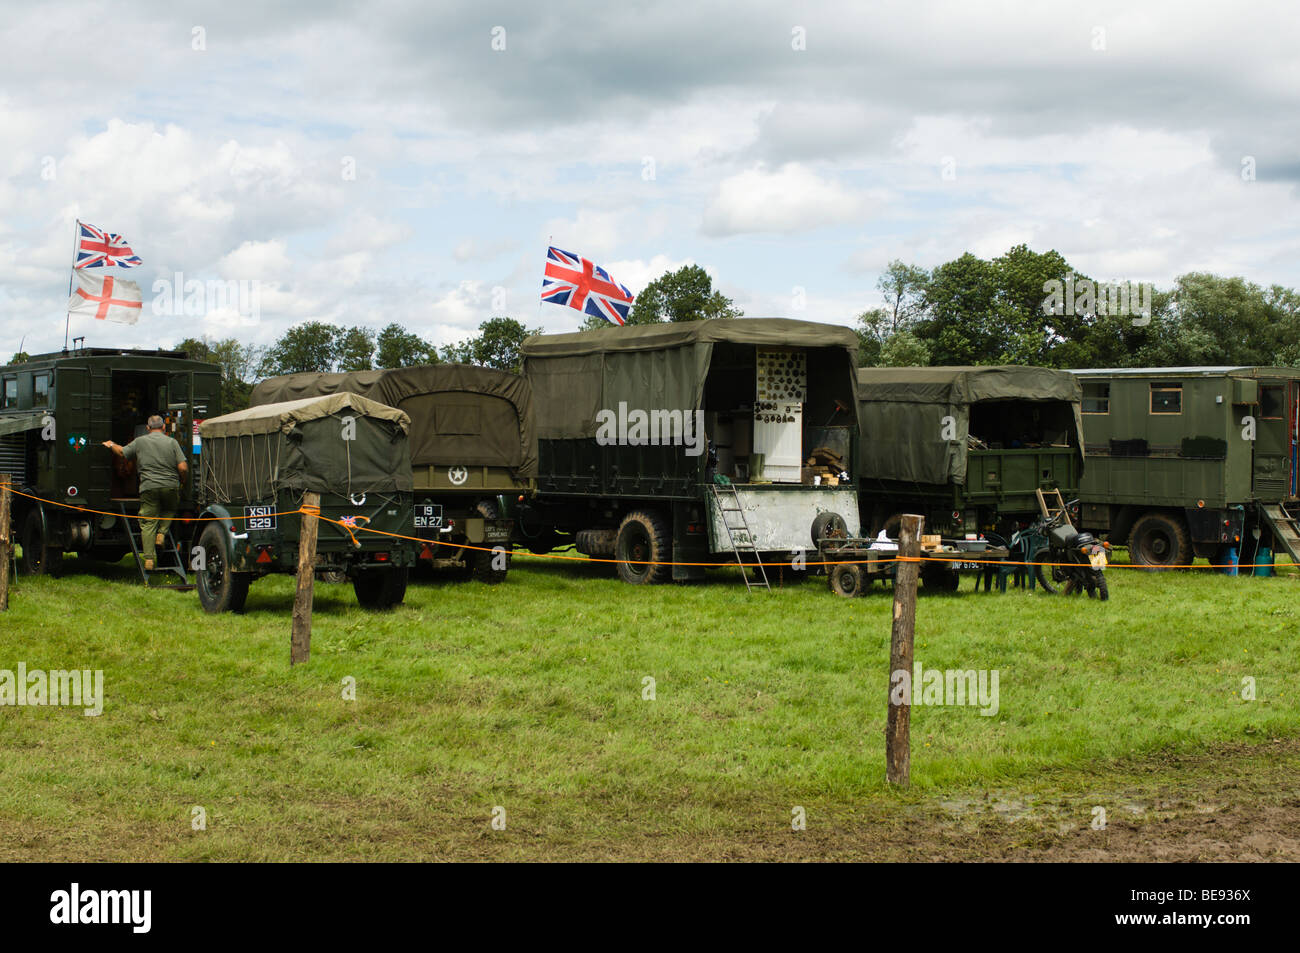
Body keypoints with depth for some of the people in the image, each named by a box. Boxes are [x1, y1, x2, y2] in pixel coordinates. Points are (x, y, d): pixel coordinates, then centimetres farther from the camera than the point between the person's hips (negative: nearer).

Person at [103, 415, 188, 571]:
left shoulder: (140, 441, 5)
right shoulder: (172, 442, 3)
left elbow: (122, 452, 20)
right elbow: (183, 468, -3)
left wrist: (111, 445, 40)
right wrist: (181, 481, 16)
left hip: (148, 487, 0)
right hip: (170, 487, 0)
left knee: (148, 523, 2)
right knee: (170, 510, 29)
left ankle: (149, 558, -6)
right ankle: (162, 533, 5)